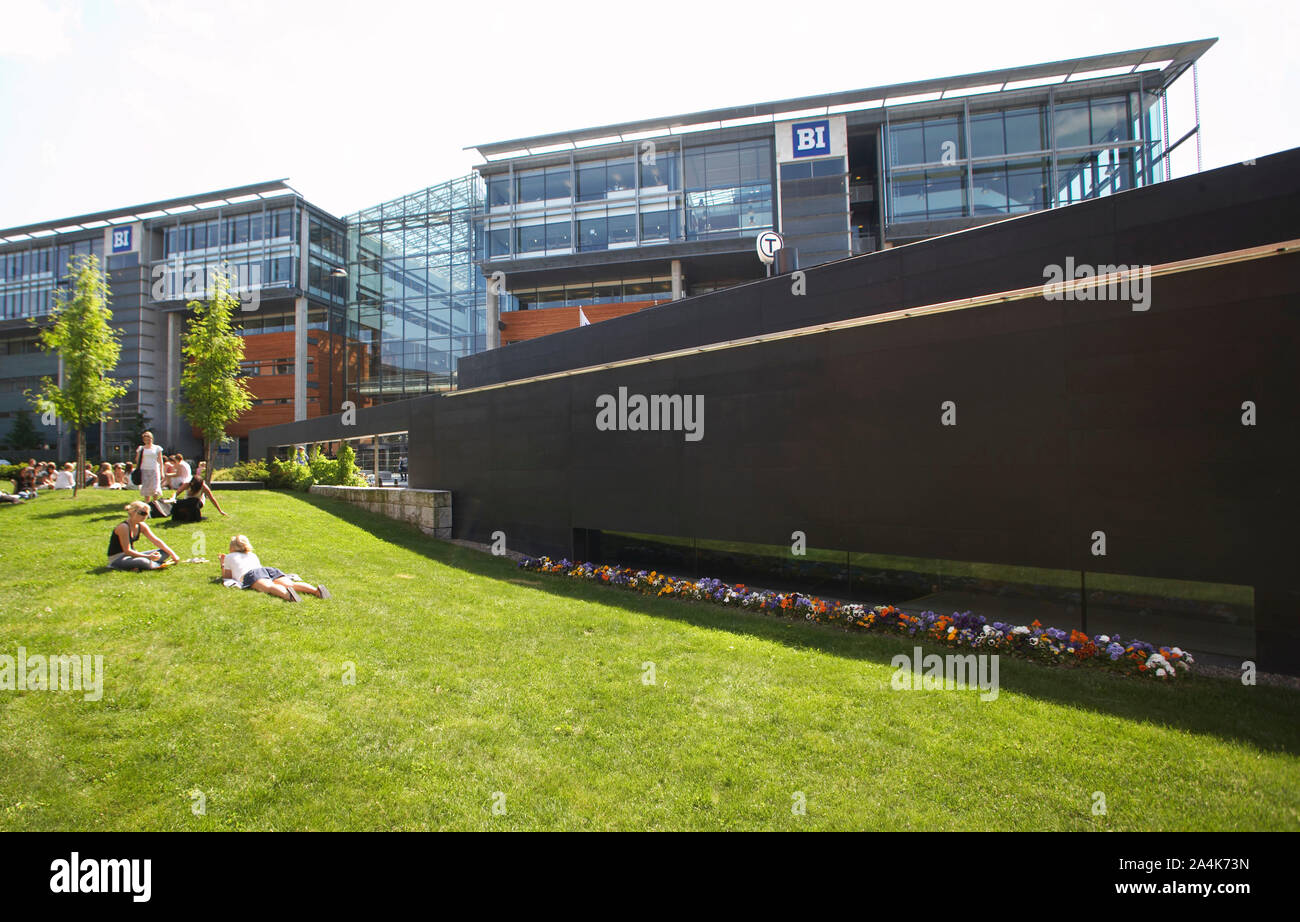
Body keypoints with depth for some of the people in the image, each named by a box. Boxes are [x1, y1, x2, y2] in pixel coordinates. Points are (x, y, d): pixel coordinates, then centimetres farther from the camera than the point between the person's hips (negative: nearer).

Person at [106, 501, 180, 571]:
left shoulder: (141, 526, 2)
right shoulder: (123, 527, -21)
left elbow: (156, 541, 4)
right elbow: (127, 551, -23)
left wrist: (172, 554, -2)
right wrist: (148, 557, -29)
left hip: (131, 554, 9)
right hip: (117, 558, -9)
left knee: (164, 552, -3)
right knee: (143, 561, -38)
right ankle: (160, 565, -10)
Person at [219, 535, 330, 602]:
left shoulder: (229, 557, 29)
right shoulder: (253, 555, 40)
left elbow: (227, 576, 33)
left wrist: (222, 565, 51)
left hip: (251, 574, -4)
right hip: (269, 569, 5)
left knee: (269, 586, -35)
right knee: (291, 584, -20)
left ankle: (287, 594, -69)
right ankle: (316, 590, -47)